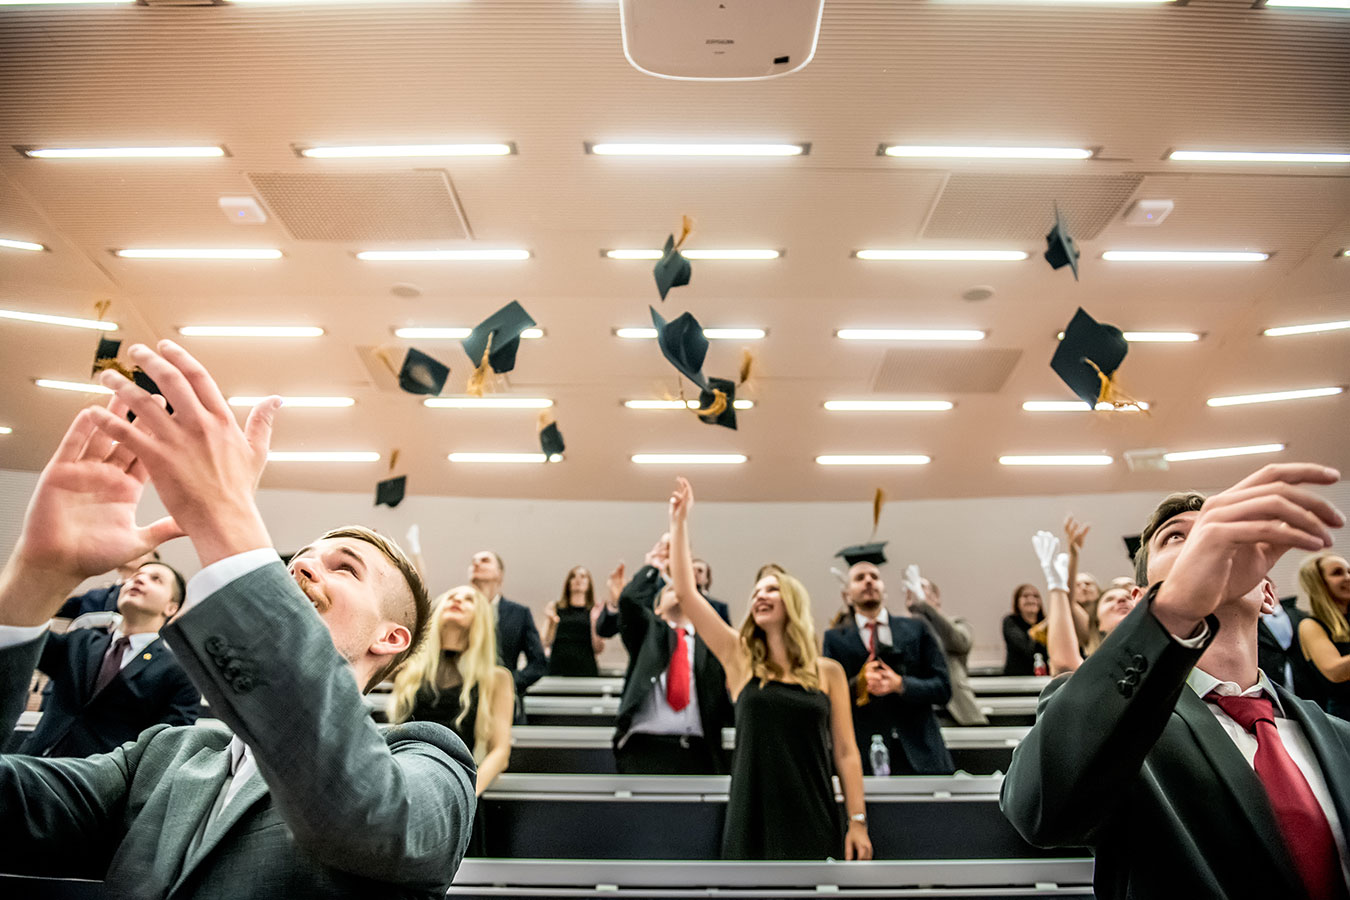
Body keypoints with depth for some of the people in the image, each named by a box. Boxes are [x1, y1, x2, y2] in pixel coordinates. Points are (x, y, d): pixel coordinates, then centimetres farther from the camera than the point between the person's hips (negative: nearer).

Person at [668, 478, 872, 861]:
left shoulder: (828, 671, 3)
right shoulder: (741, 659, 3)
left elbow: (845, 752, 4)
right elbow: (685, 592, -2)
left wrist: (857, 821, -2)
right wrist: (679, 521, -2)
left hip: (814, 824, 0)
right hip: (752, 825, 0)